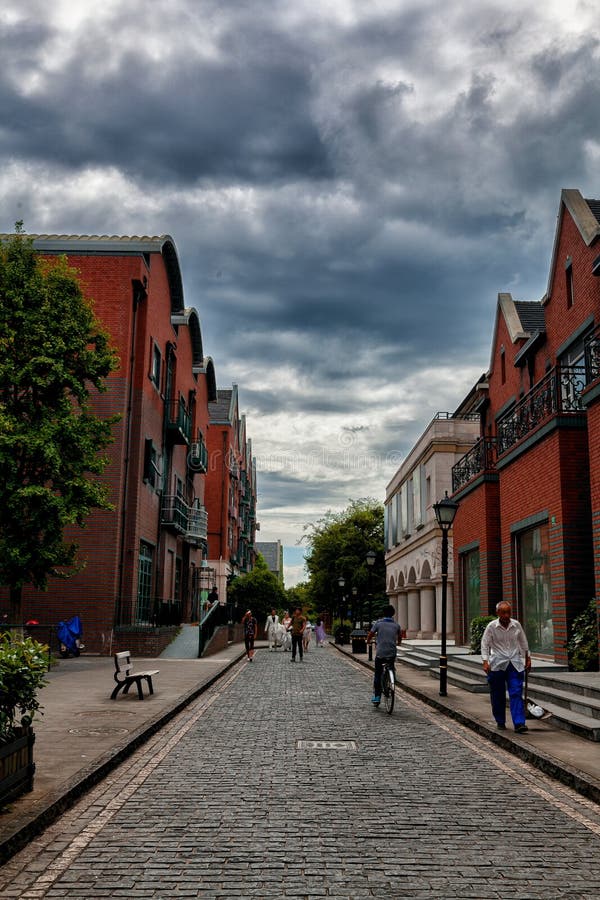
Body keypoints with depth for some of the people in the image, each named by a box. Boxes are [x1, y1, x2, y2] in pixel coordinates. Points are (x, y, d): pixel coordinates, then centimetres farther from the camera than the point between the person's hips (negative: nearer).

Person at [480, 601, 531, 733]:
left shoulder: (516, 625, 2)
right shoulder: (492, 627, -5)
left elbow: (523, 643, 16)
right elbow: (485, 645, -3)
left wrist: (527, 658, 17)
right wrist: (485, 662, -12)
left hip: (515, 664, 1)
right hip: (497, 665, -1)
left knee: (516, 694, -8)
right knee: (498, 696, 7)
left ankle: (519, 723, -12)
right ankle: (500, 722, 22)